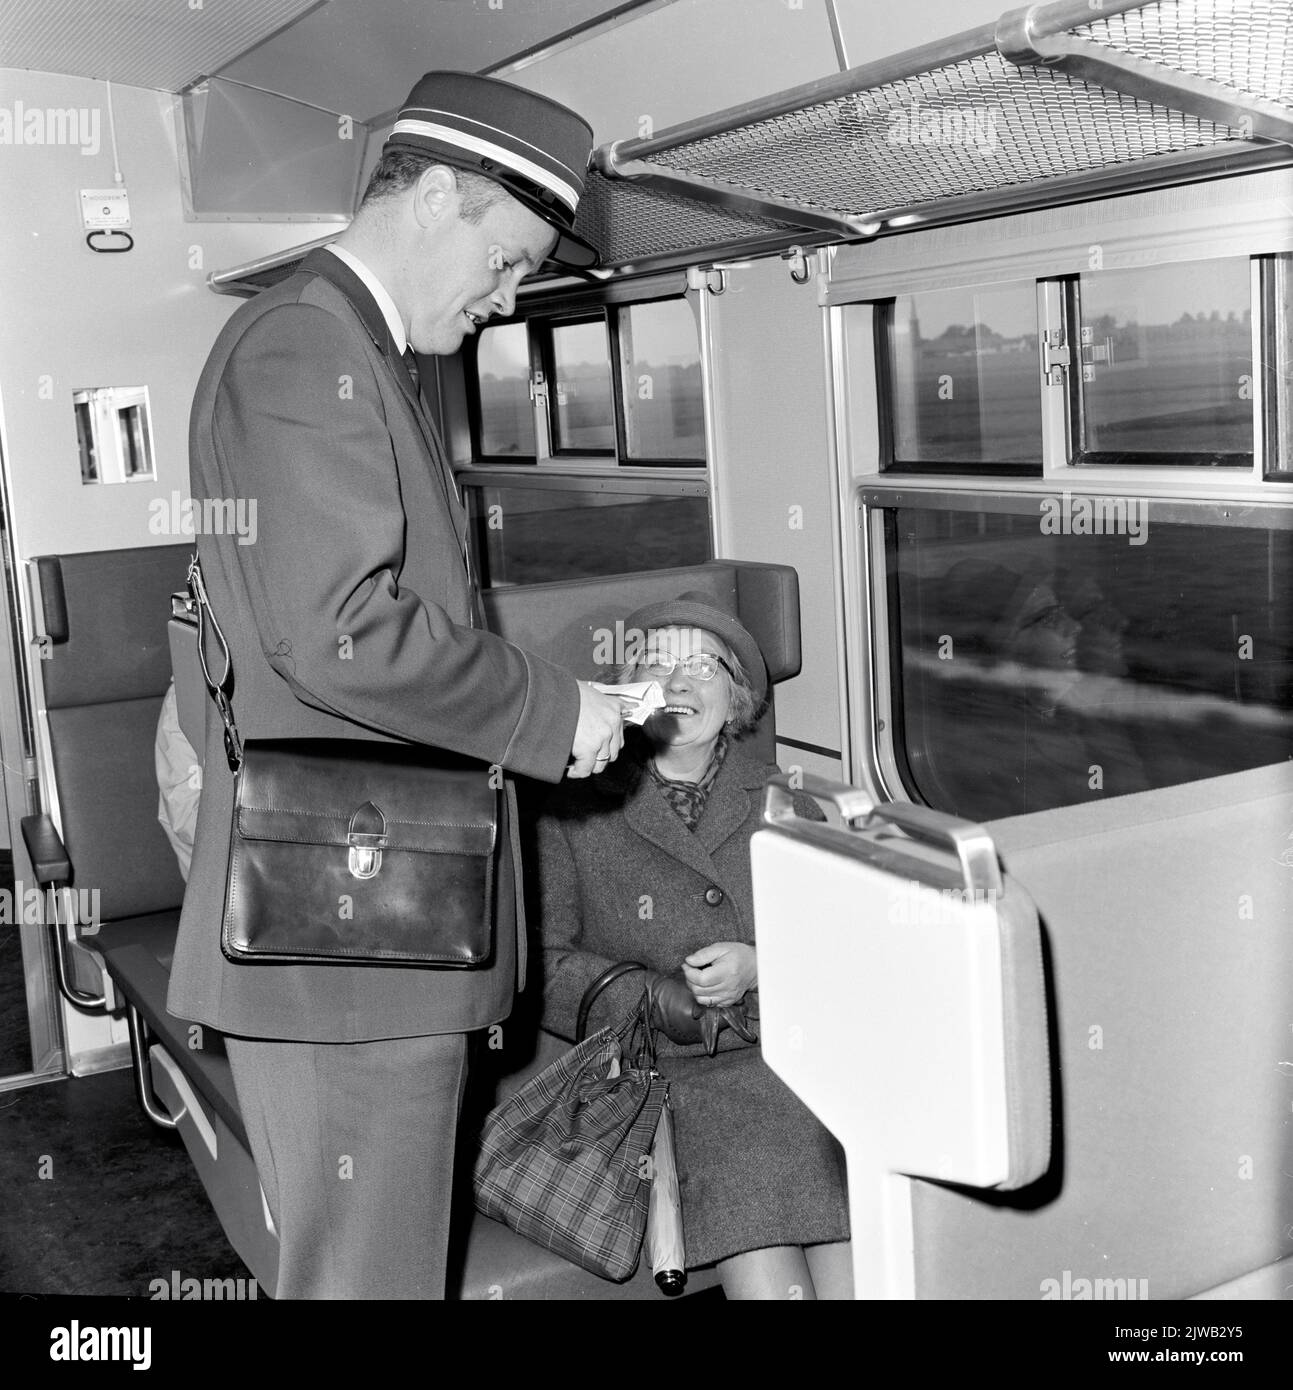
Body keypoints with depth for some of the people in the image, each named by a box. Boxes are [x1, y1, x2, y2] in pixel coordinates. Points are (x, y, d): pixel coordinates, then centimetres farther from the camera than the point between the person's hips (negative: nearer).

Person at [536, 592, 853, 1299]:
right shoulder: (578, 808, 8)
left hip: (806, 1058, 3)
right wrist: (666, 1004, -12)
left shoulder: (784, 806, 17)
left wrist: (759, 968, -8)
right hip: (670, 1074, -2)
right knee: (768, 1280, -25)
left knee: (857, 1275, -19)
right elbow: (541, 963, 1)